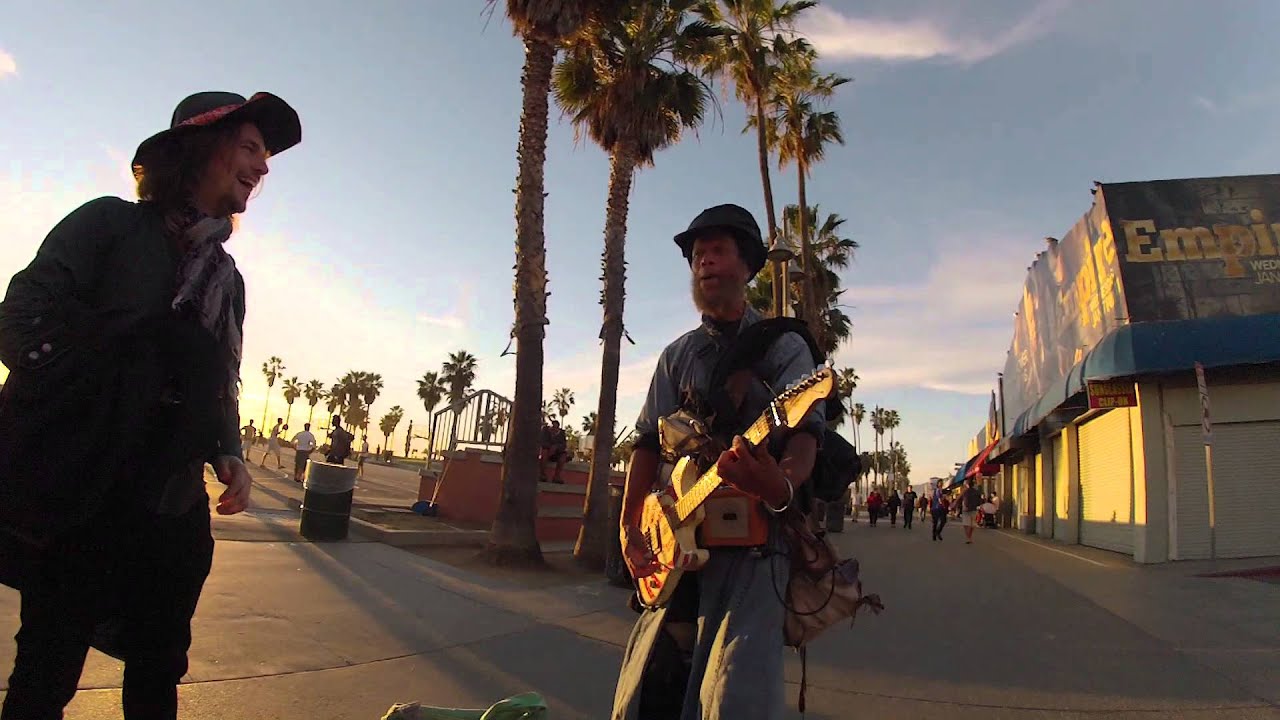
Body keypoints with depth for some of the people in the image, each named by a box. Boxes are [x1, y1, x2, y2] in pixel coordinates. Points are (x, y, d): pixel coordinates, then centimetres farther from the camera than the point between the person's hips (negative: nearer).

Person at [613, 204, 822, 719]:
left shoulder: (784, 345, 4)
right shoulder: (678, 355, 16)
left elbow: (805, 431, -10)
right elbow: (649, 441, 11)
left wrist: (782, 486, -33)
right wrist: (629, 526, -1)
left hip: (753, 537, -4)